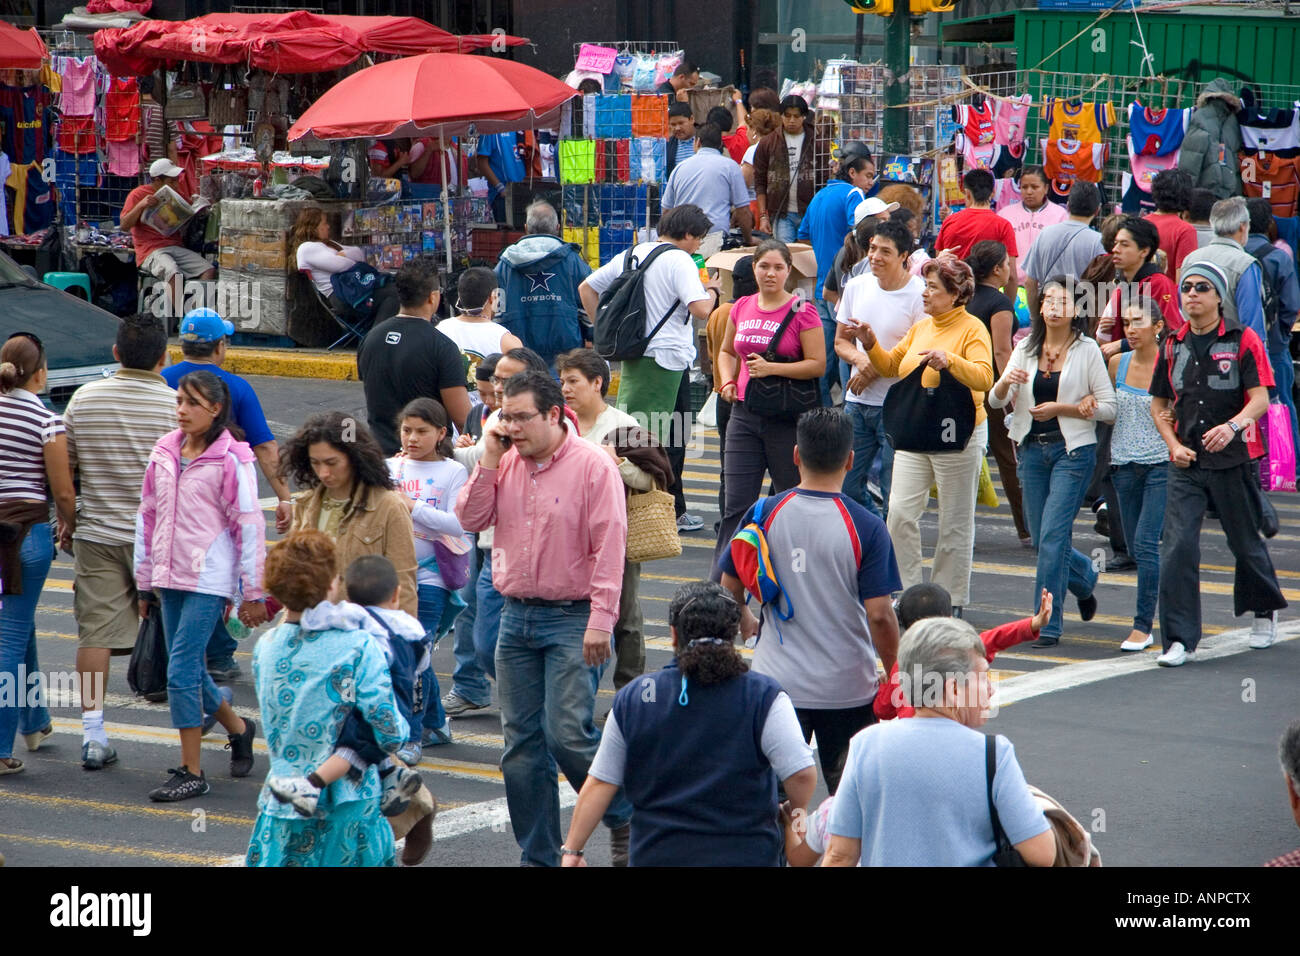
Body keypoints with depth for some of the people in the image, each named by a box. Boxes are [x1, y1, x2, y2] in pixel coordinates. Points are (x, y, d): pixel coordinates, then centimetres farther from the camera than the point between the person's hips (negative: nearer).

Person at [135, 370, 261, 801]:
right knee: (189, 670, 13)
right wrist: (144, 580, 16)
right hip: (171, 578, 7)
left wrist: (252, 592, -7)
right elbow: (148, 516, 15)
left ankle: (192, 773, -3)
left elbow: (249, 524, -7)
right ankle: (238, 728, 39)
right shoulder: (164, 453, 9)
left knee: (181, 671, -11)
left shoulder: (231, 459, -9)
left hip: (209, 579, -7)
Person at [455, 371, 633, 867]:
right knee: (522, 741, 7)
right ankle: (537, 854, 15)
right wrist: (489, 458, -4)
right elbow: (471, 519, 3)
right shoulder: (505, 464, 8)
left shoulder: (592, 464, -9)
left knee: (568, 734, -13)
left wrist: (599, 621, -17)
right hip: (516, 617, 6)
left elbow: (610, 547, -12)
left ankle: (624, 817, 10)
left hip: (572, 618, -6)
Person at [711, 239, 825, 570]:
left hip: (788, 420, -4)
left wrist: (771, 368, -17)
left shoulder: (802, 312, -6)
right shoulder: (742, 308, 9)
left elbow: (818, 365, -10)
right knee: (736, 505, 2)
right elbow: (726, 351, 25)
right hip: (745, 415, 4)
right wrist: (728, 381, 6)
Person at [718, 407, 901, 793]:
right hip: (848, 687, -1)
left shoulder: (764, 514, -5)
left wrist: (744, 622, 28)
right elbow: (879, 615, -13)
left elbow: (729, 587, 6)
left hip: (778, 683, 1)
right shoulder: (866, 528, -12)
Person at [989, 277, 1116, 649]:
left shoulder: (1087, 351, -3)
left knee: (1053, 535, -12)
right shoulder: (1026, 349, 8)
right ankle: (1085, 579, 40)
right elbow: (995, 401, 3)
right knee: (1043, 538, 9)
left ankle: (1048, 624, -7)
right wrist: (1006, 382, -20)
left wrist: (1061, 408, -14)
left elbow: (1108, 408, -4)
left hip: (1073, 451, -5)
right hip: (1032, 449, 5)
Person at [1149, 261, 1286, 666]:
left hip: (1233, 460, -2)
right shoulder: (1173, 345, 8)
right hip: (1186, 464, 3)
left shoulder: (1243, 340, -4)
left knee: (1245, 542, 12)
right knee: (1177, 546, -10)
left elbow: (1260, 398, -11)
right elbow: (1158, 405, 16)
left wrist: (1232, 426, -30)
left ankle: (1265, 610, 39)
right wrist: (1174, 445, 0)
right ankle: (1179, 639, -8)